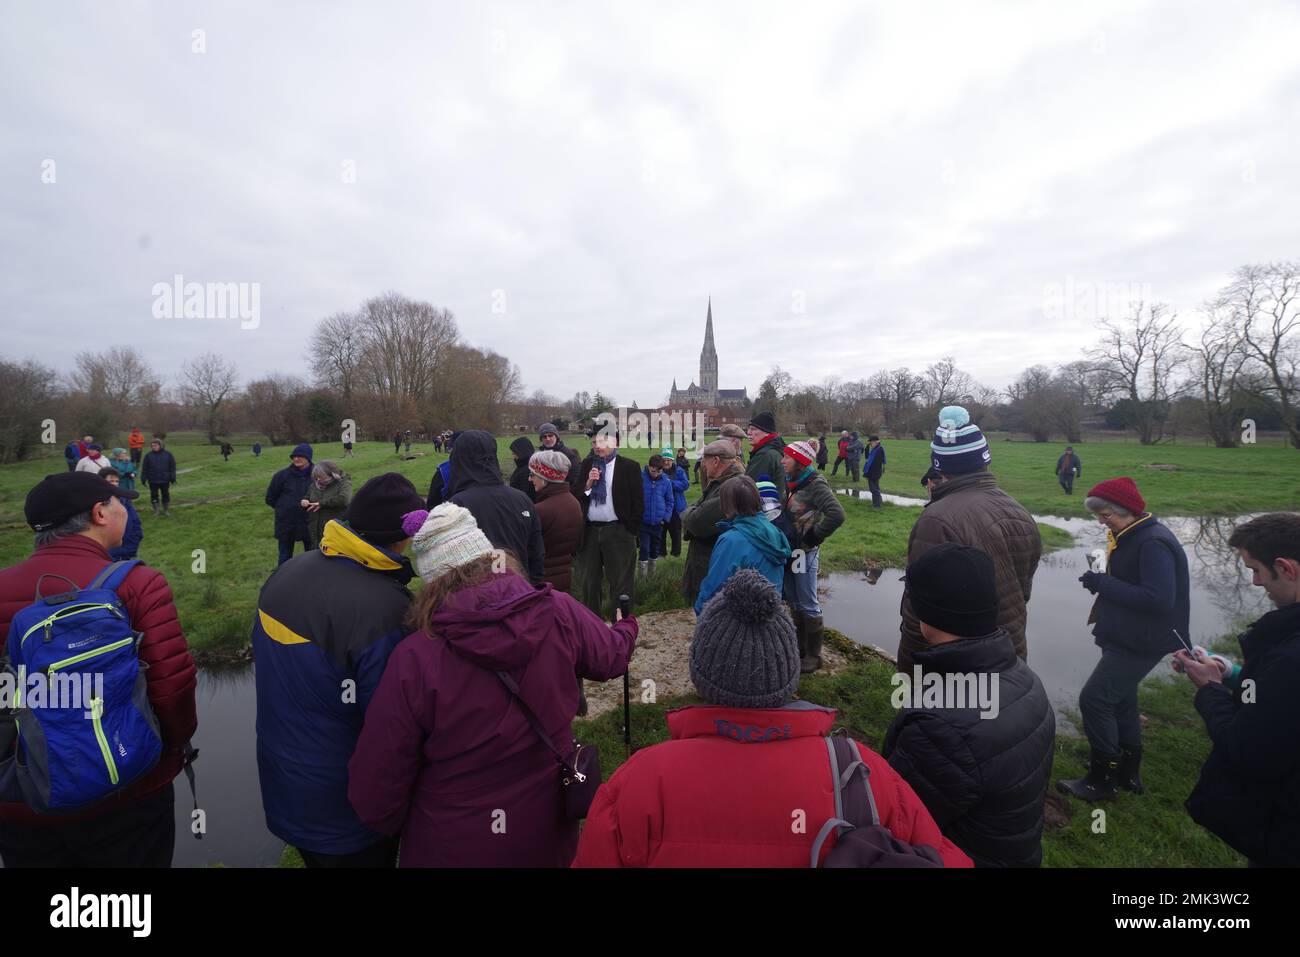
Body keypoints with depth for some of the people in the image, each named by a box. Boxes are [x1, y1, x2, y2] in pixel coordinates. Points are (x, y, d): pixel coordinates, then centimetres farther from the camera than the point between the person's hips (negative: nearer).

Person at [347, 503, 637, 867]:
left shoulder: (414, 659, -26)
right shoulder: (559, 613, -19)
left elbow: (373, 795, -18)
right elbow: (613, 657, 2)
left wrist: (402, 827, 5)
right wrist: (627, 628, 25)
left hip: (452, 849, -2)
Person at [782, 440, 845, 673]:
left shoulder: (815, 485, -17)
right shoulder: (791, 483, 7)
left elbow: (837, 515, -29)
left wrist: (814, 536, -20)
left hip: (805, 553, -8)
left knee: (808, 605, 3)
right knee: (795, 603, 18)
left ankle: (813, 655, 17)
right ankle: (800, 647, 33)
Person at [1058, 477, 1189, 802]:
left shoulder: (1154, 543, -21)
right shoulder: (1131, 537, 9)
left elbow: (1159, 600, -27)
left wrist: (1103, 584, -23)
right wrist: (1101, 583, 1)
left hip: (1140, 643, -10)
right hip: (1125, 638, 10)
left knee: (1094, 699, -7)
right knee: (1120, 701, 19)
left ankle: (1102, 779, 6)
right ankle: (1127, 774, 33)